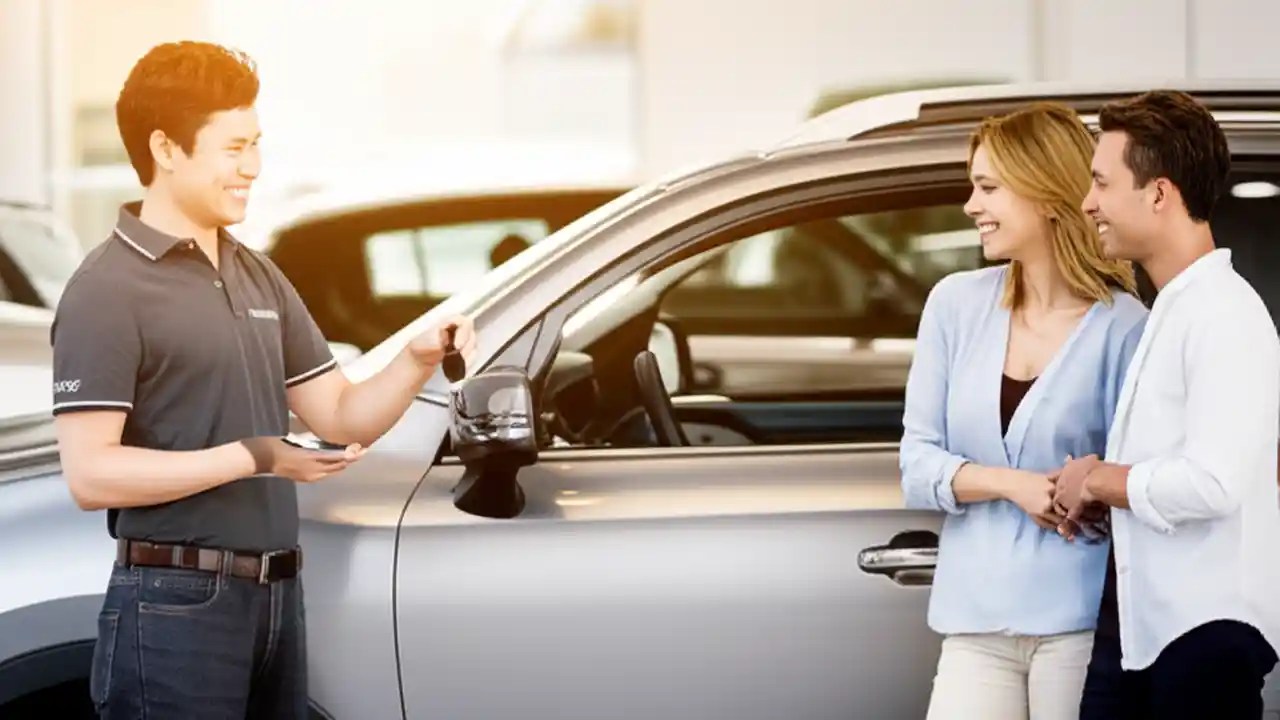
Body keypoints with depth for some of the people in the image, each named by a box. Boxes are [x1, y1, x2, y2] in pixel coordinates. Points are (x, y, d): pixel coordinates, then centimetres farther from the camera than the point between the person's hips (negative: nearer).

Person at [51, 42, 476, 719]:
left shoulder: (259, 277, 16)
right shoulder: (109, 290, -10)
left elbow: (341, 416, 14)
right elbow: (90, 473, -17)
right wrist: (253, 458, -21)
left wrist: (417, 360, -5)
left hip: (277, 594, 8)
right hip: (175, 605, -8)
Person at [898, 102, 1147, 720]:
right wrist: (1013, 485, -11)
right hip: (976, 622, 3)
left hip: (1079, 622, -3)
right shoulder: (955, 303, 5)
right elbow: (916, 465, 3)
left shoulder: (1122, 325, -5)